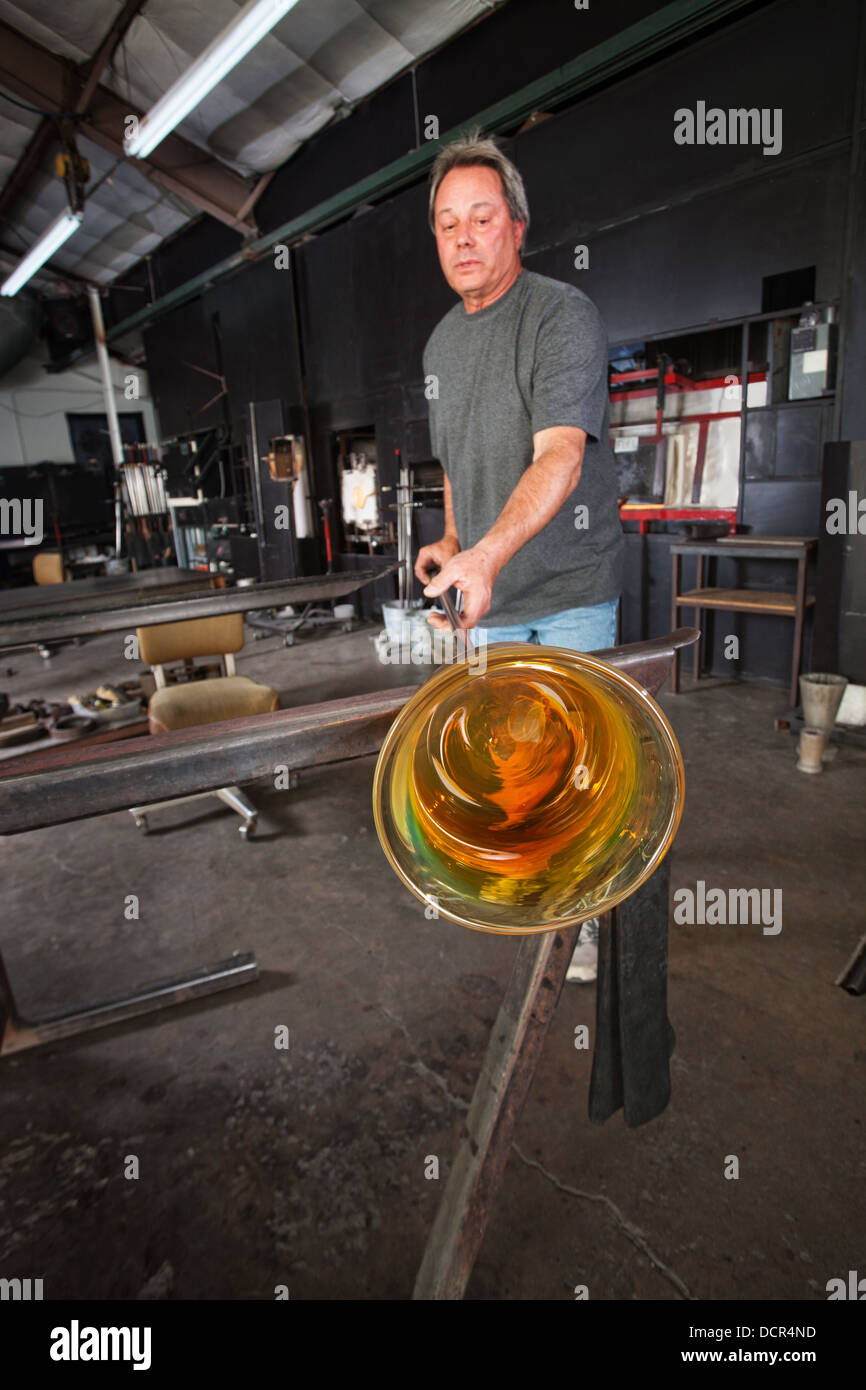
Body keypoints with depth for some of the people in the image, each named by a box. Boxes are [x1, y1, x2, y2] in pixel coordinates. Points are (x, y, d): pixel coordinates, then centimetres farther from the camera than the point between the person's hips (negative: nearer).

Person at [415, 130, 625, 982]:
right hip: (488, 594, 6)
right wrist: (450, 542, 8)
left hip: (573, 589, -5)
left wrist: (487, 554, -43)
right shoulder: (440, 344, 11)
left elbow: (561, 454, -28)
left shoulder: (563, 314, -12)